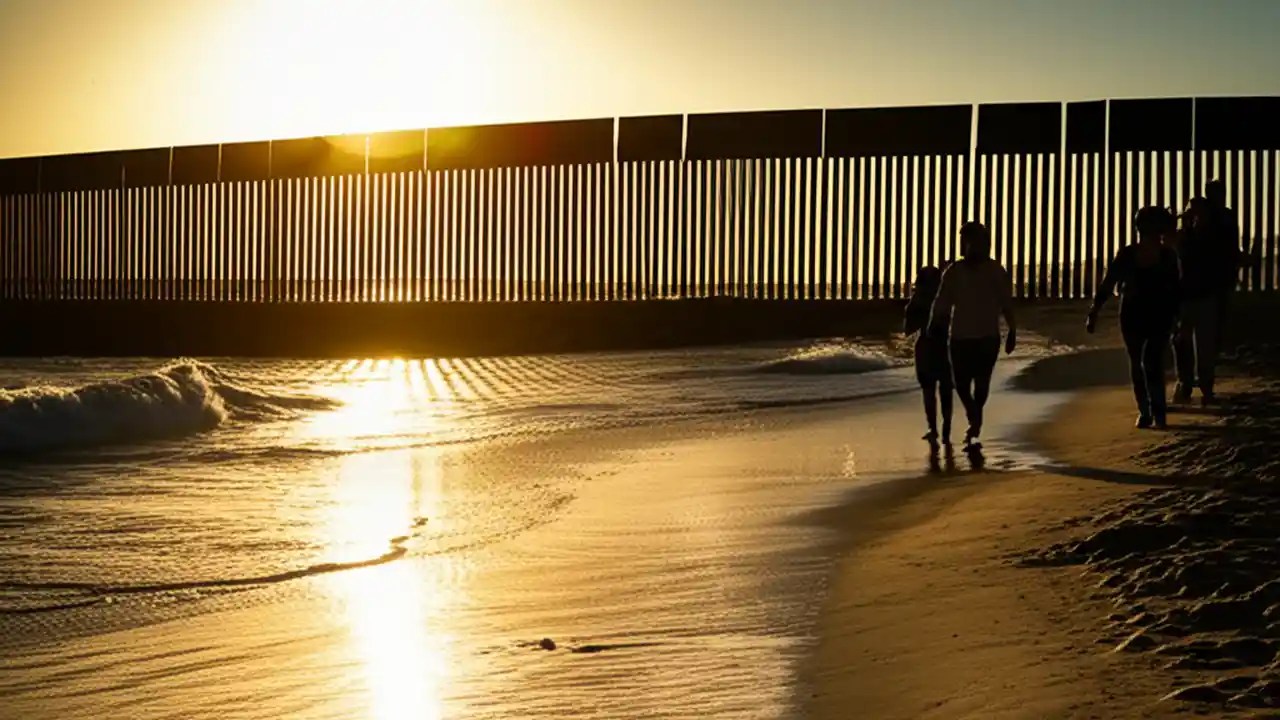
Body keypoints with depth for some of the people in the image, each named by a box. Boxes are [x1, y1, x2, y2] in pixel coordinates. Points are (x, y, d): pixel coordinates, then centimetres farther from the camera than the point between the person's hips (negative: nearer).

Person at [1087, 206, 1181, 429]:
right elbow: (1107, 285, -4)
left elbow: (1176, 290, 3)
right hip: (1132, 317, 2)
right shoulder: (1126, 255, -5)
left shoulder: (1168, 256, -4)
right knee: (1137, 365, 8)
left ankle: (1158, 412, -7)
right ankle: (1145, 412, 20)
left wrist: (1179, 317, 1)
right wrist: (1094, 313, -10)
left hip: (1159, 318, -2)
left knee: (1152, 362, -17)